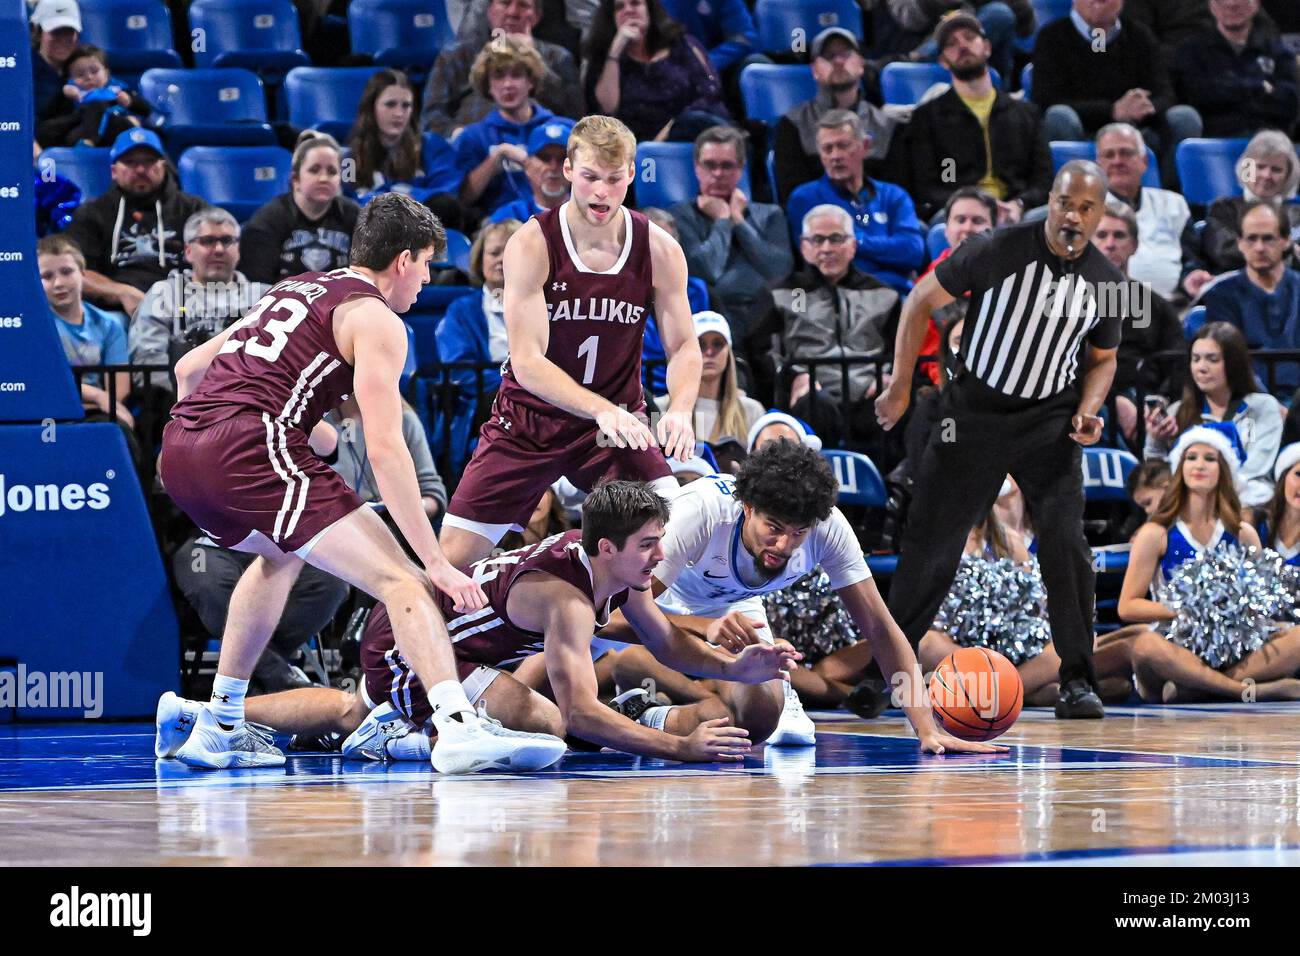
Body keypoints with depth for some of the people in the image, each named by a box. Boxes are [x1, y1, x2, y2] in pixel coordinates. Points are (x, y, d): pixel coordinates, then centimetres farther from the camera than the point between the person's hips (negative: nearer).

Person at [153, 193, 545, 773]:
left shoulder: (293, 289, 29)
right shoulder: (375, 319, 5)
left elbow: (187, 369, 33)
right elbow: (384, 449, -6)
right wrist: (437, 563, -7)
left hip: (178, 448, 8)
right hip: (253, 446, -8)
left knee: (281, 554, 37)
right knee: (402, 581, -9)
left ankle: (218, 730, 37)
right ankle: (457, 727, -30)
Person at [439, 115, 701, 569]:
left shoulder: (659, 251, -8)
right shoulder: (531, 245, -17)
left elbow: (684, 347, -2)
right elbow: (527, 363, -23)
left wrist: (679, 410, -25)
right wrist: (602, 410, -37)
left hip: (619, 423, 2)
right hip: (529, 420, -2)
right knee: (453, 558, -5)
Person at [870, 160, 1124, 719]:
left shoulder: (1105, 282, -5)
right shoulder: (999, 252, -16)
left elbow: (1102, 359, 12)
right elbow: (921, 301, -6)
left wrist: (1088, 411, -8)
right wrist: (900, 387, -6)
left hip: (1049, 419, 1)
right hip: (974, 414, -1)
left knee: (1064, 541, -14)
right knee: (930, 545, 2)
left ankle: (1077, 682, -7)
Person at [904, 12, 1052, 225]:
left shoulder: (1025, 113, 23)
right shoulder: (927, 116, 16)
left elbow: (1043, 179, 14)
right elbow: (923, 187, 5)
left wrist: (1019, 205, -10)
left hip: (1018, 217, 2)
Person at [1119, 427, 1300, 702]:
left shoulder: (1244, 534, 13)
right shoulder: (1157, 534, 3)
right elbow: (1127, 606, -2)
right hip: (1176, 653, -3)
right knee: (1143, 643, -38)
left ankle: (1191, 690, -30)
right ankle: (1249, 688, -33)